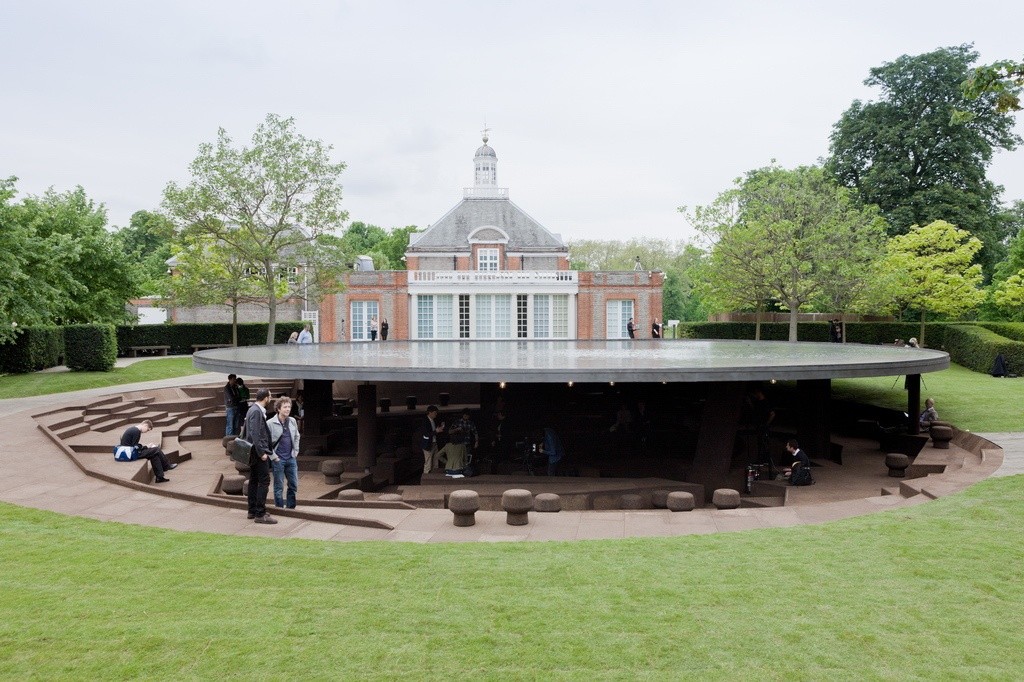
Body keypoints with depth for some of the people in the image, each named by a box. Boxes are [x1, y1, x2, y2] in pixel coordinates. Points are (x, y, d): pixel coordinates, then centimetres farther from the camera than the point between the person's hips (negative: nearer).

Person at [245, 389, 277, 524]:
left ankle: (252, 511, 21)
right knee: (264, 481, -9)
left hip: (254, 452, 11)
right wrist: (261, 452, -20)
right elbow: (255, 433, -22)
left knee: (254, 481, 14)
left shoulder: (253, 410, 14)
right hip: (259, 451, -11)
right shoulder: (256, 412, -17)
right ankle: (260, 514, -8)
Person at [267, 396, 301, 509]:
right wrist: (273, 456, -10)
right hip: (278, 459, -5)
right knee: (279, 487, 3)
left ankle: (290, 508, 20)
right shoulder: (270, 423, -9)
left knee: (294, 485, 7)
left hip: (291, 458, 5)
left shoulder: (292, 421, 6)